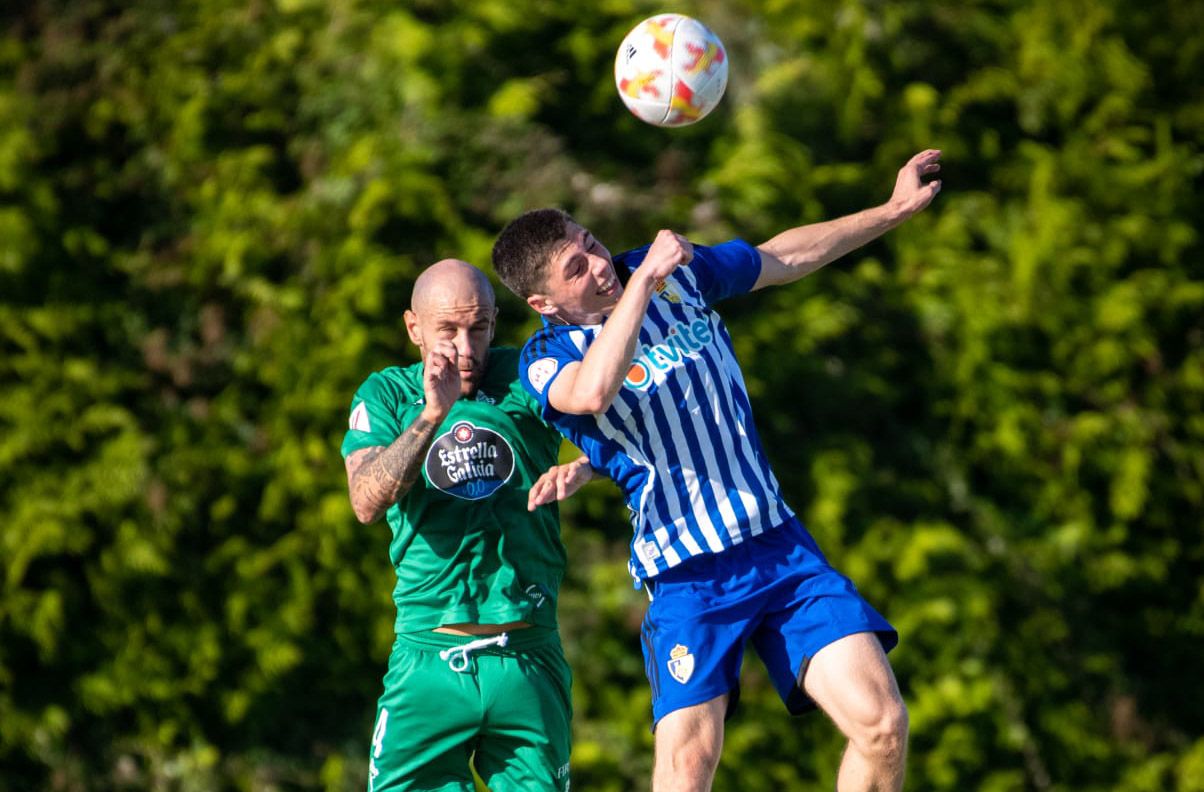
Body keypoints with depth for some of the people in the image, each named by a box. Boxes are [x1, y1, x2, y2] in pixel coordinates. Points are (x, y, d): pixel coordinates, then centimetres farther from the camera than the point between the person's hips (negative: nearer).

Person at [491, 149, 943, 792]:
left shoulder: (679, 272, 10)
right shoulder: (546, 359, -6)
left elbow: (784, 259, 27)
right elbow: (592, 392, -30)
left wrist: (894, 209, 29)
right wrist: (642, 281, -26)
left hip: (780, 545, 5)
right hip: (686, 574, -4)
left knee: (882, 725, -11)